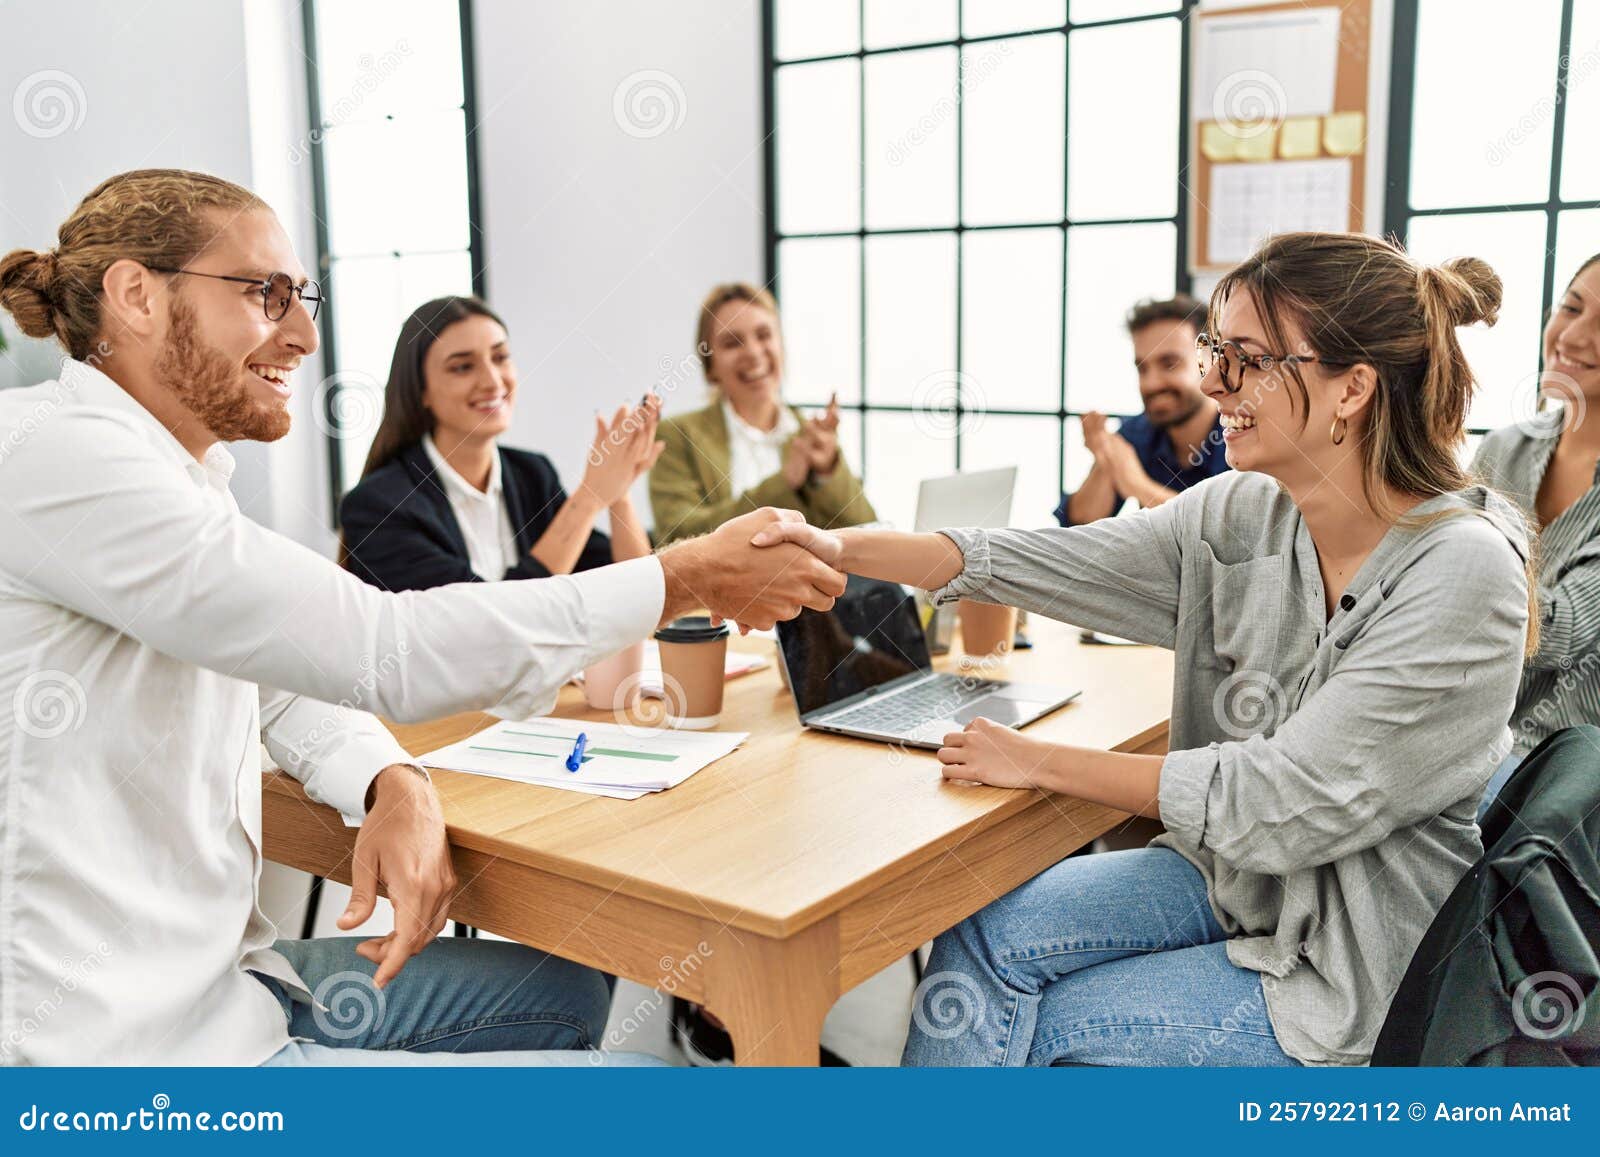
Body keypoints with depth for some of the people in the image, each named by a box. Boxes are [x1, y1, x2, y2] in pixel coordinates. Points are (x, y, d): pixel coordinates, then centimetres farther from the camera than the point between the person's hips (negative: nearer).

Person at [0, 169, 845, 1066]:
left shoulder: (179, 474, 11)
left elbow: (293, 685, 17)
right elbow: (379, 650, -26)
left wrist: (397, 787, -7)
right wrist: (693, 576, -18)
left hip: (215, 975, 10)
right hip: (134, 1044, -10)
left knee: (562, 992, 20)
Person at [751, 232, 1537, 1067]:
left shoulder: (1463, 572, -24)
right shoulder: (1241, 515, -4)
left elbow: (1285, 800, -26)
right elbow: (1045, 563, -7)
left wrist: (1042, 764, -21)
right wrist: (843, 547, -18)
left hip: (1360, 964, -5)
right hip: (1232, 878, 6)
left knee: (1054, 1024, -9)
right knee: (988, 935, -10)